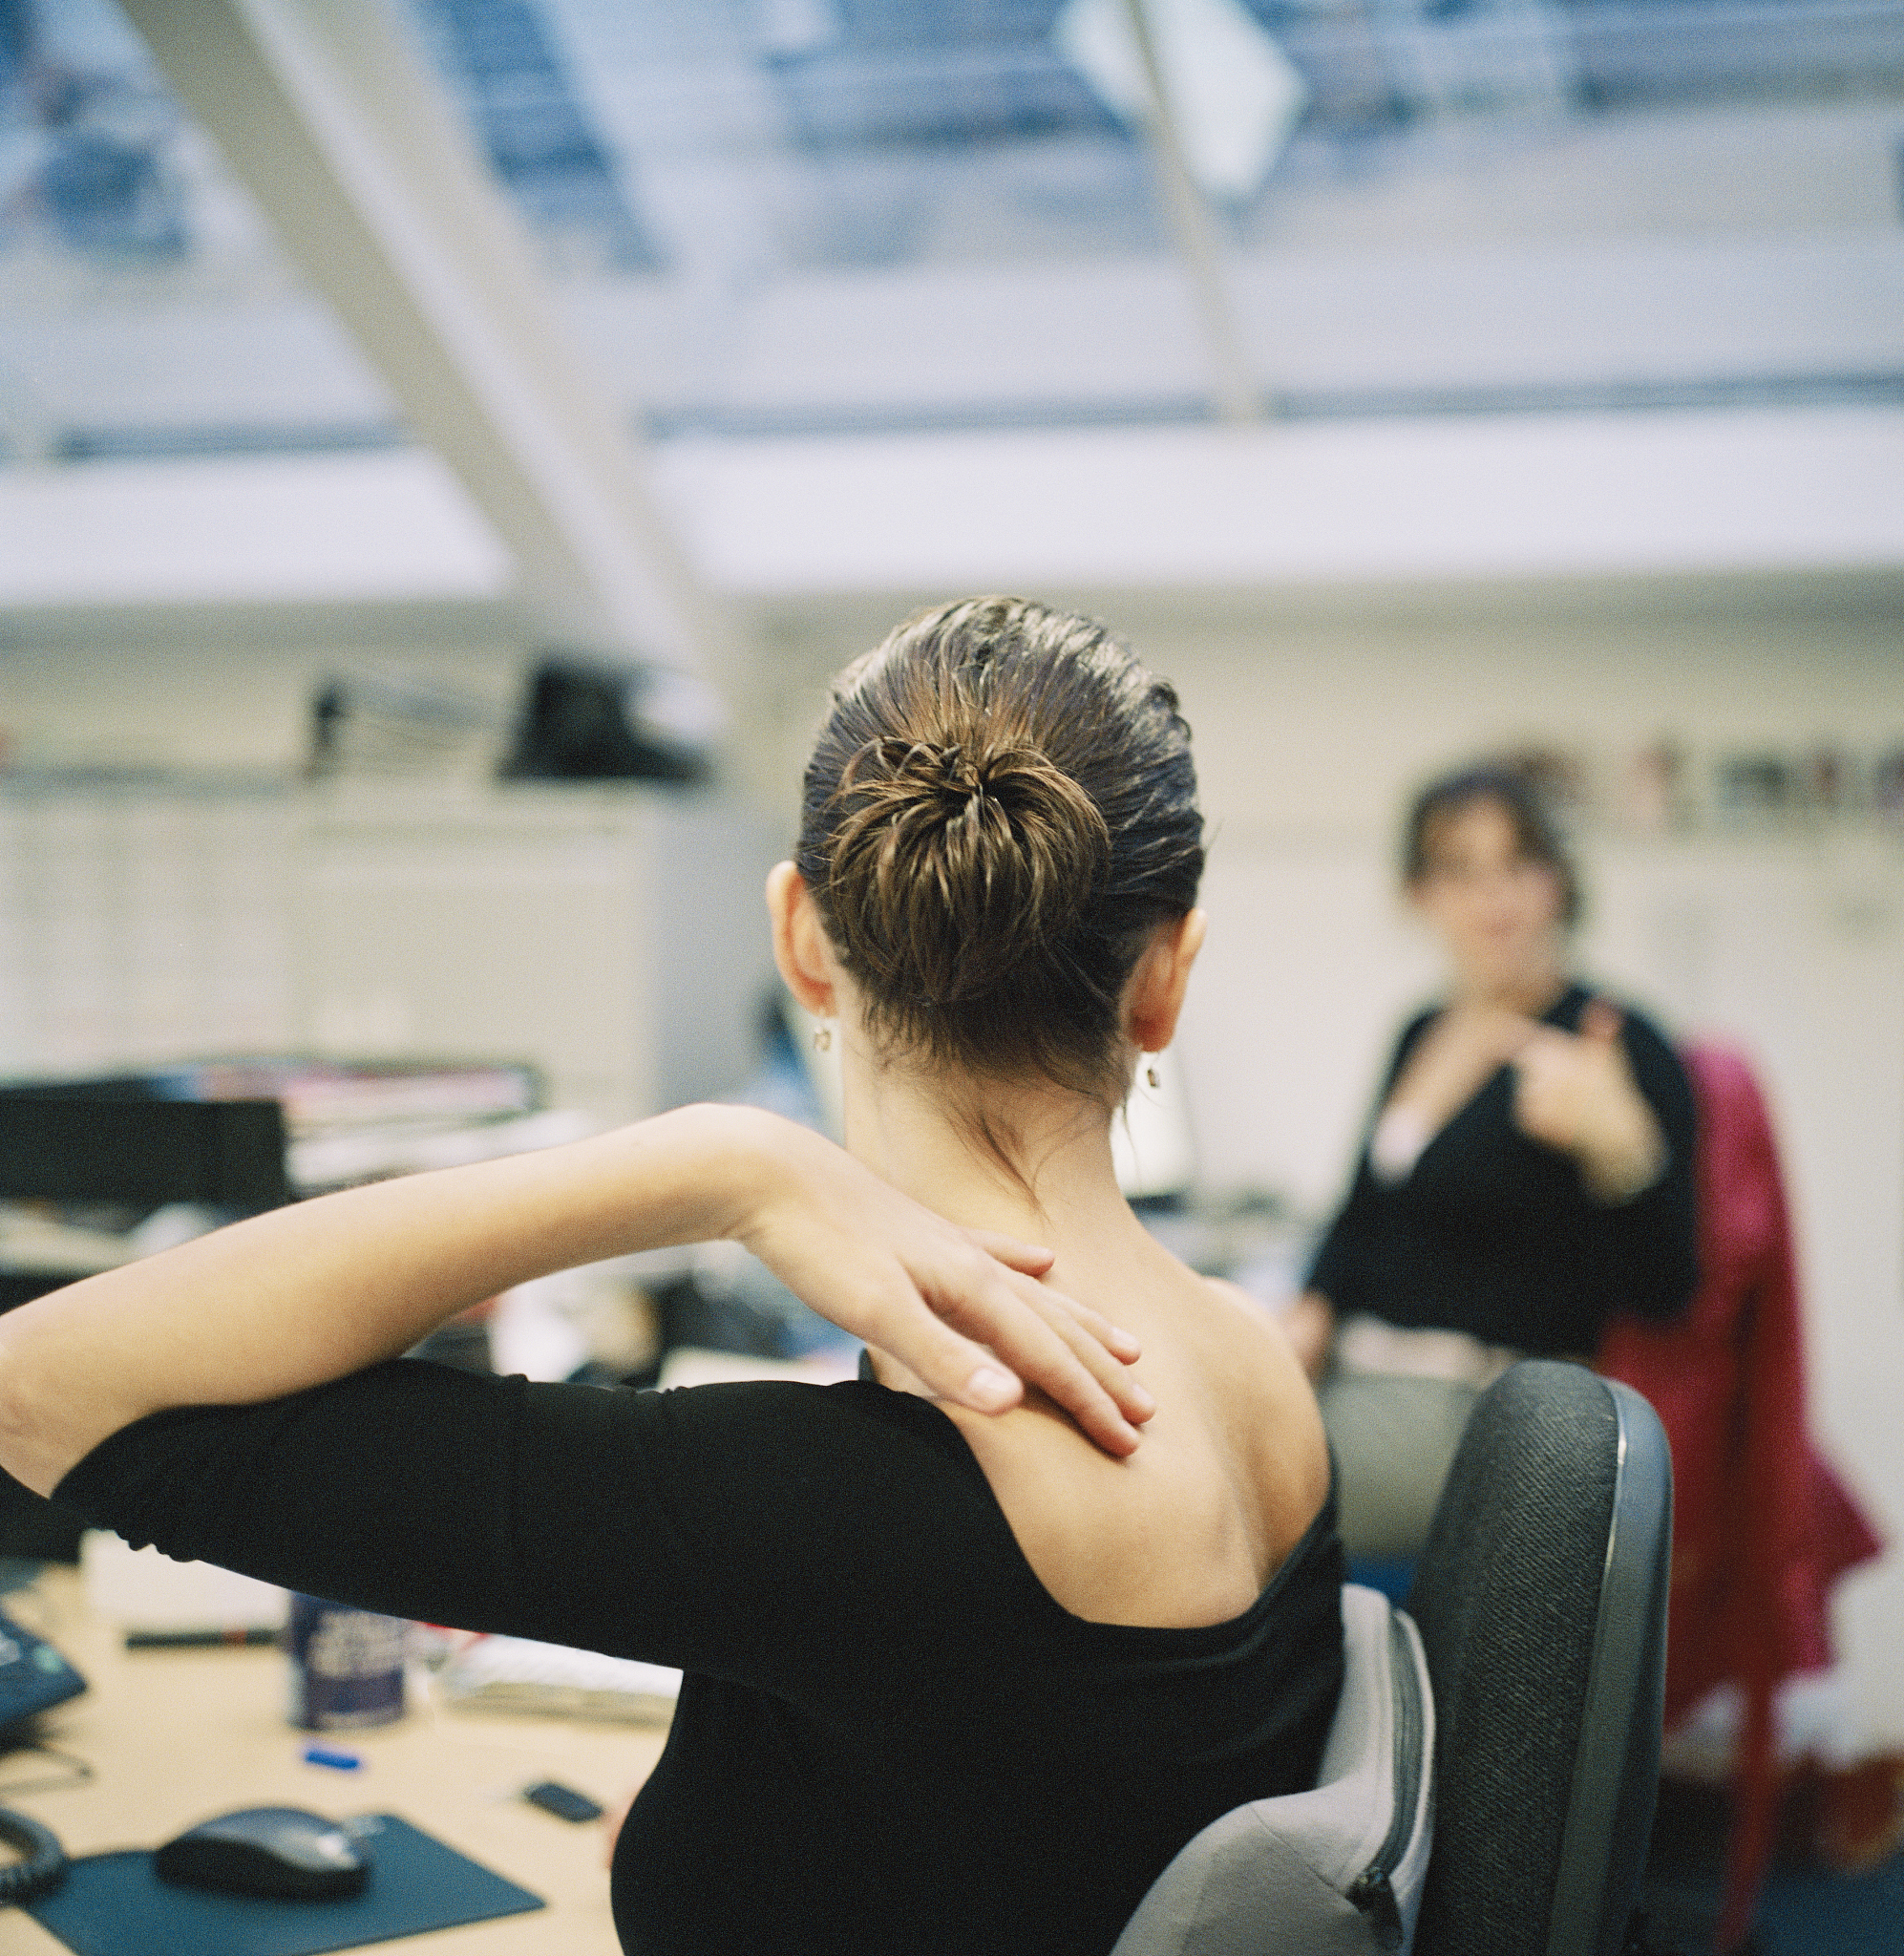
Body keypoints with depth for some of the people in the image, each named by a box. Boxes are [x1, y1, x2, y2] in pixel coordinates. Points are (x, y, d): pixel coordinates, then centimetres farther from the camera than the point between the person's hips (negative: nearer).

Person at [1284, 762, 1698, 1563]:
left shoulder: (1616, 1048, -7)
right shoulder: (1424, 1036, 14)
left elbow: (1662, 1289, -14)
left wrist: (1617, 1144, -30)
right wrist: (1313, 1311, 7)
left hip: (1494, 1412, -7)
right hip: (1361, 1381, 7)